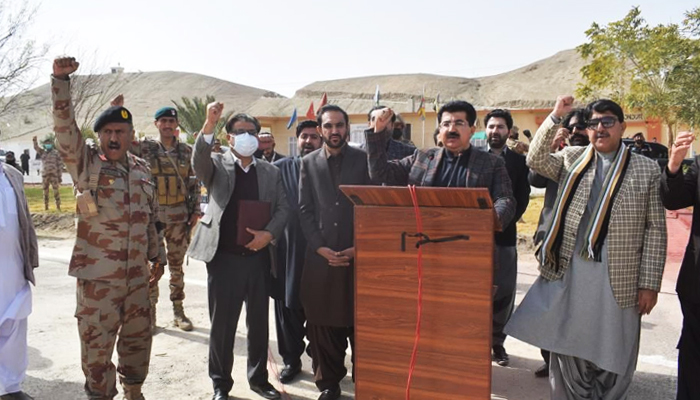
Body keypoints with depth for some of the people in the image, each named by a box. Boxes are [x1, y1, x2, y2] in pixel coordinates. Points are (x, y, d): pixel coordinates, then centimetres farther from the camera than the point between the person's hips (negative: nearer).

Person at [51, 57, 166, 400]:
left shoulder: (141, 169, 9)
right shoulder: (85, 163, -4)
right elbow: (65, 126, -21)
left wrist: (157, 255, 16)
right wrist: (61, 80, -32)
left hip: (137, 273, 5)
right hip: (97, 273, -5)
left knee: (138, 334, 16)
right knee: (97, 340, 4)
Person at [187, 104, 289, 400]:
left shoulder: (271, 172, 10)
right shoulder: (216, 165, 1)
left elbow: (283, 208, 5)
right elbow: (199, 162, -21)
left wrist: (269, 233, -13)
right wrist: (209, 124, -36)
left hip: (259, 258, 3)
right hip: (224, 258, -3)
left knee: (259, 322, 13)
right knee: (222, 324, 7)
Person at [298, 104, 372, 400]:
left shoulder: (364, 159, 4)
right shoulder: (308, 163, 9)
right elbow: (305, 210, 4)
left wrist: (359, 247, -7)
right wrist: (321, 248, -6)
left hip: (359, 254, -1)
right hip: (321, 256, 2)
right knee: (323, 325, 7)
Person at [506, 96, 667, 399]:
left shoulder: (646, 170, 2)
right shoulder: (572, 159, 8)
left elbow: (655, 229, 0)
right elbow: (536, 160, -5)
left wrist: (650, 284, -4)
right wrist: (555, 118, -12)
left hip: (618, 280, -1)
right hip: (568, 273, 2)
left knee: (612, 360, 10)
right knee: (567, 351, 12)